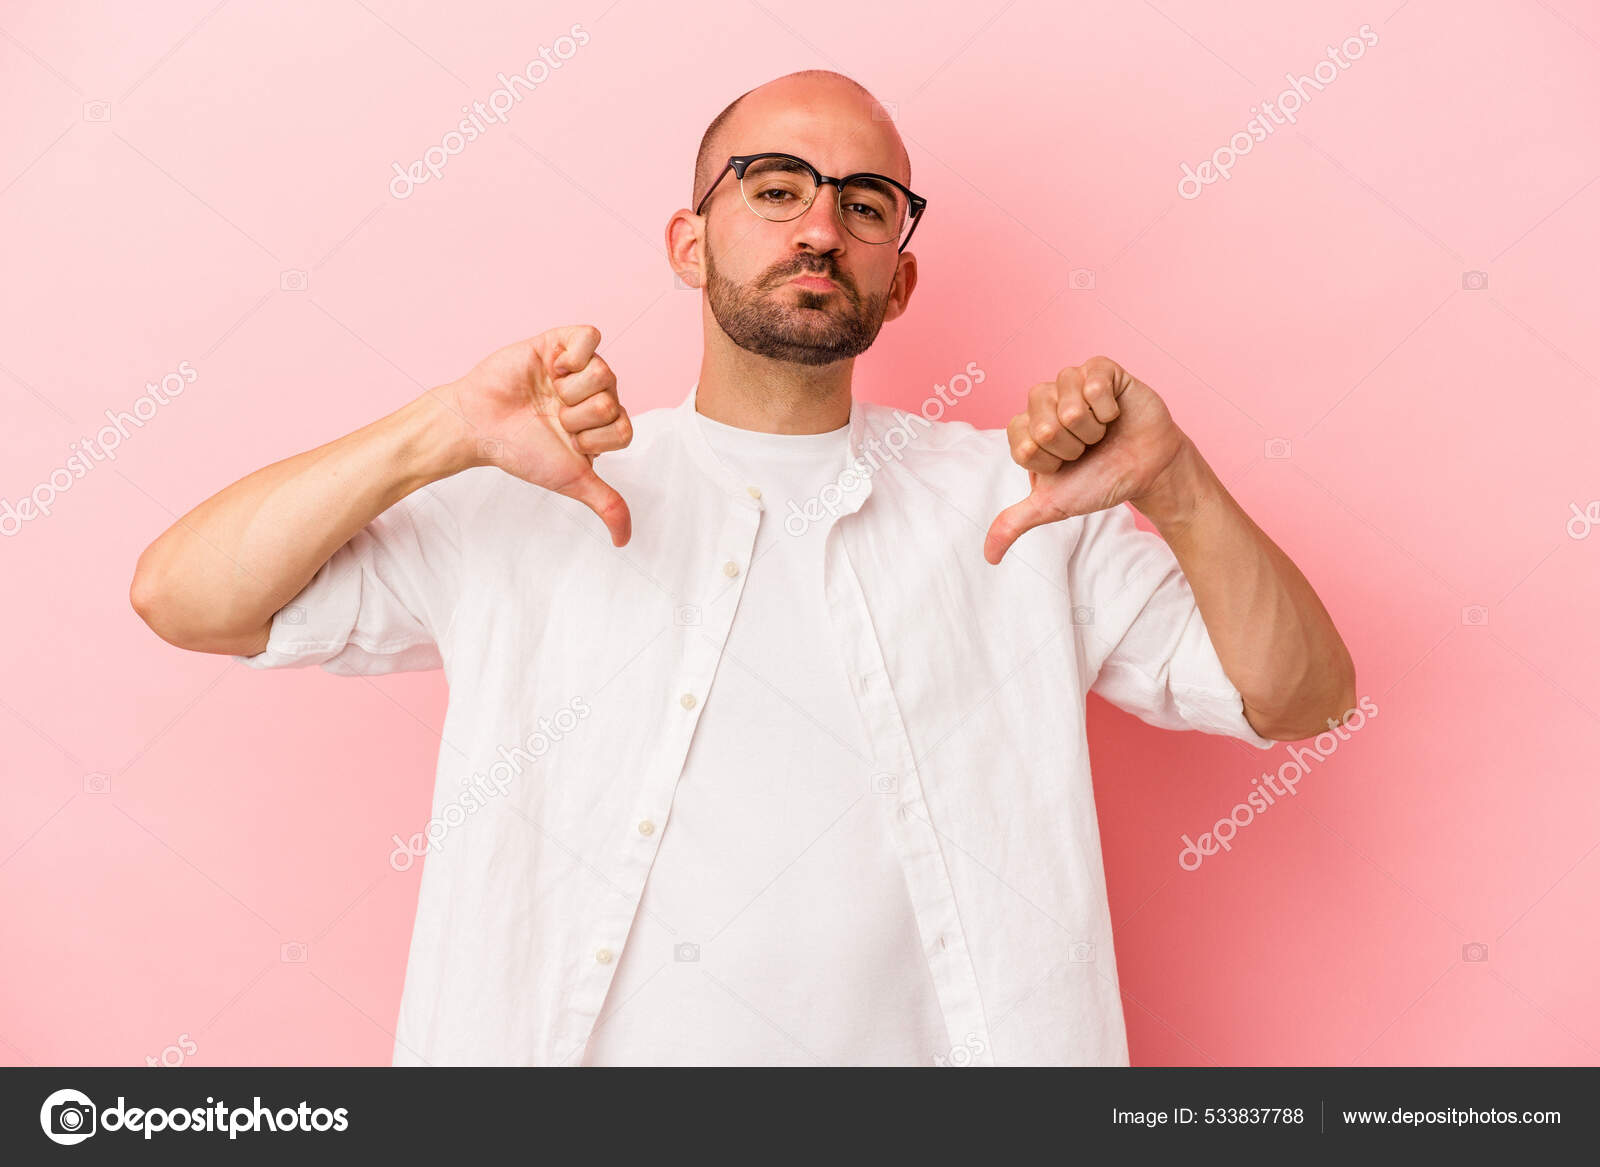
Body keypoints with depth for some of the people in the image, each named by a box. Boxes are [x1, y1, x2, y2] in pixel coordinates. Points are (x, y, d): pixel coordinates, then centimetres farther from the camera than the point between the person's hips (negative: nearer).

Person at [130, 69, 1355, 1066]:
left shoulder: (1011, 502, 6)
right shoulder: (530, 499, 4)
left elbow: (1299, 699, 5)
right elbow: (183, 597, 0)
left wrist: (1173, 485, -11)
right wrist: (448, 432, -12)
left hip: (907, 1040, 1)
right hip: (570, 1044, 1)